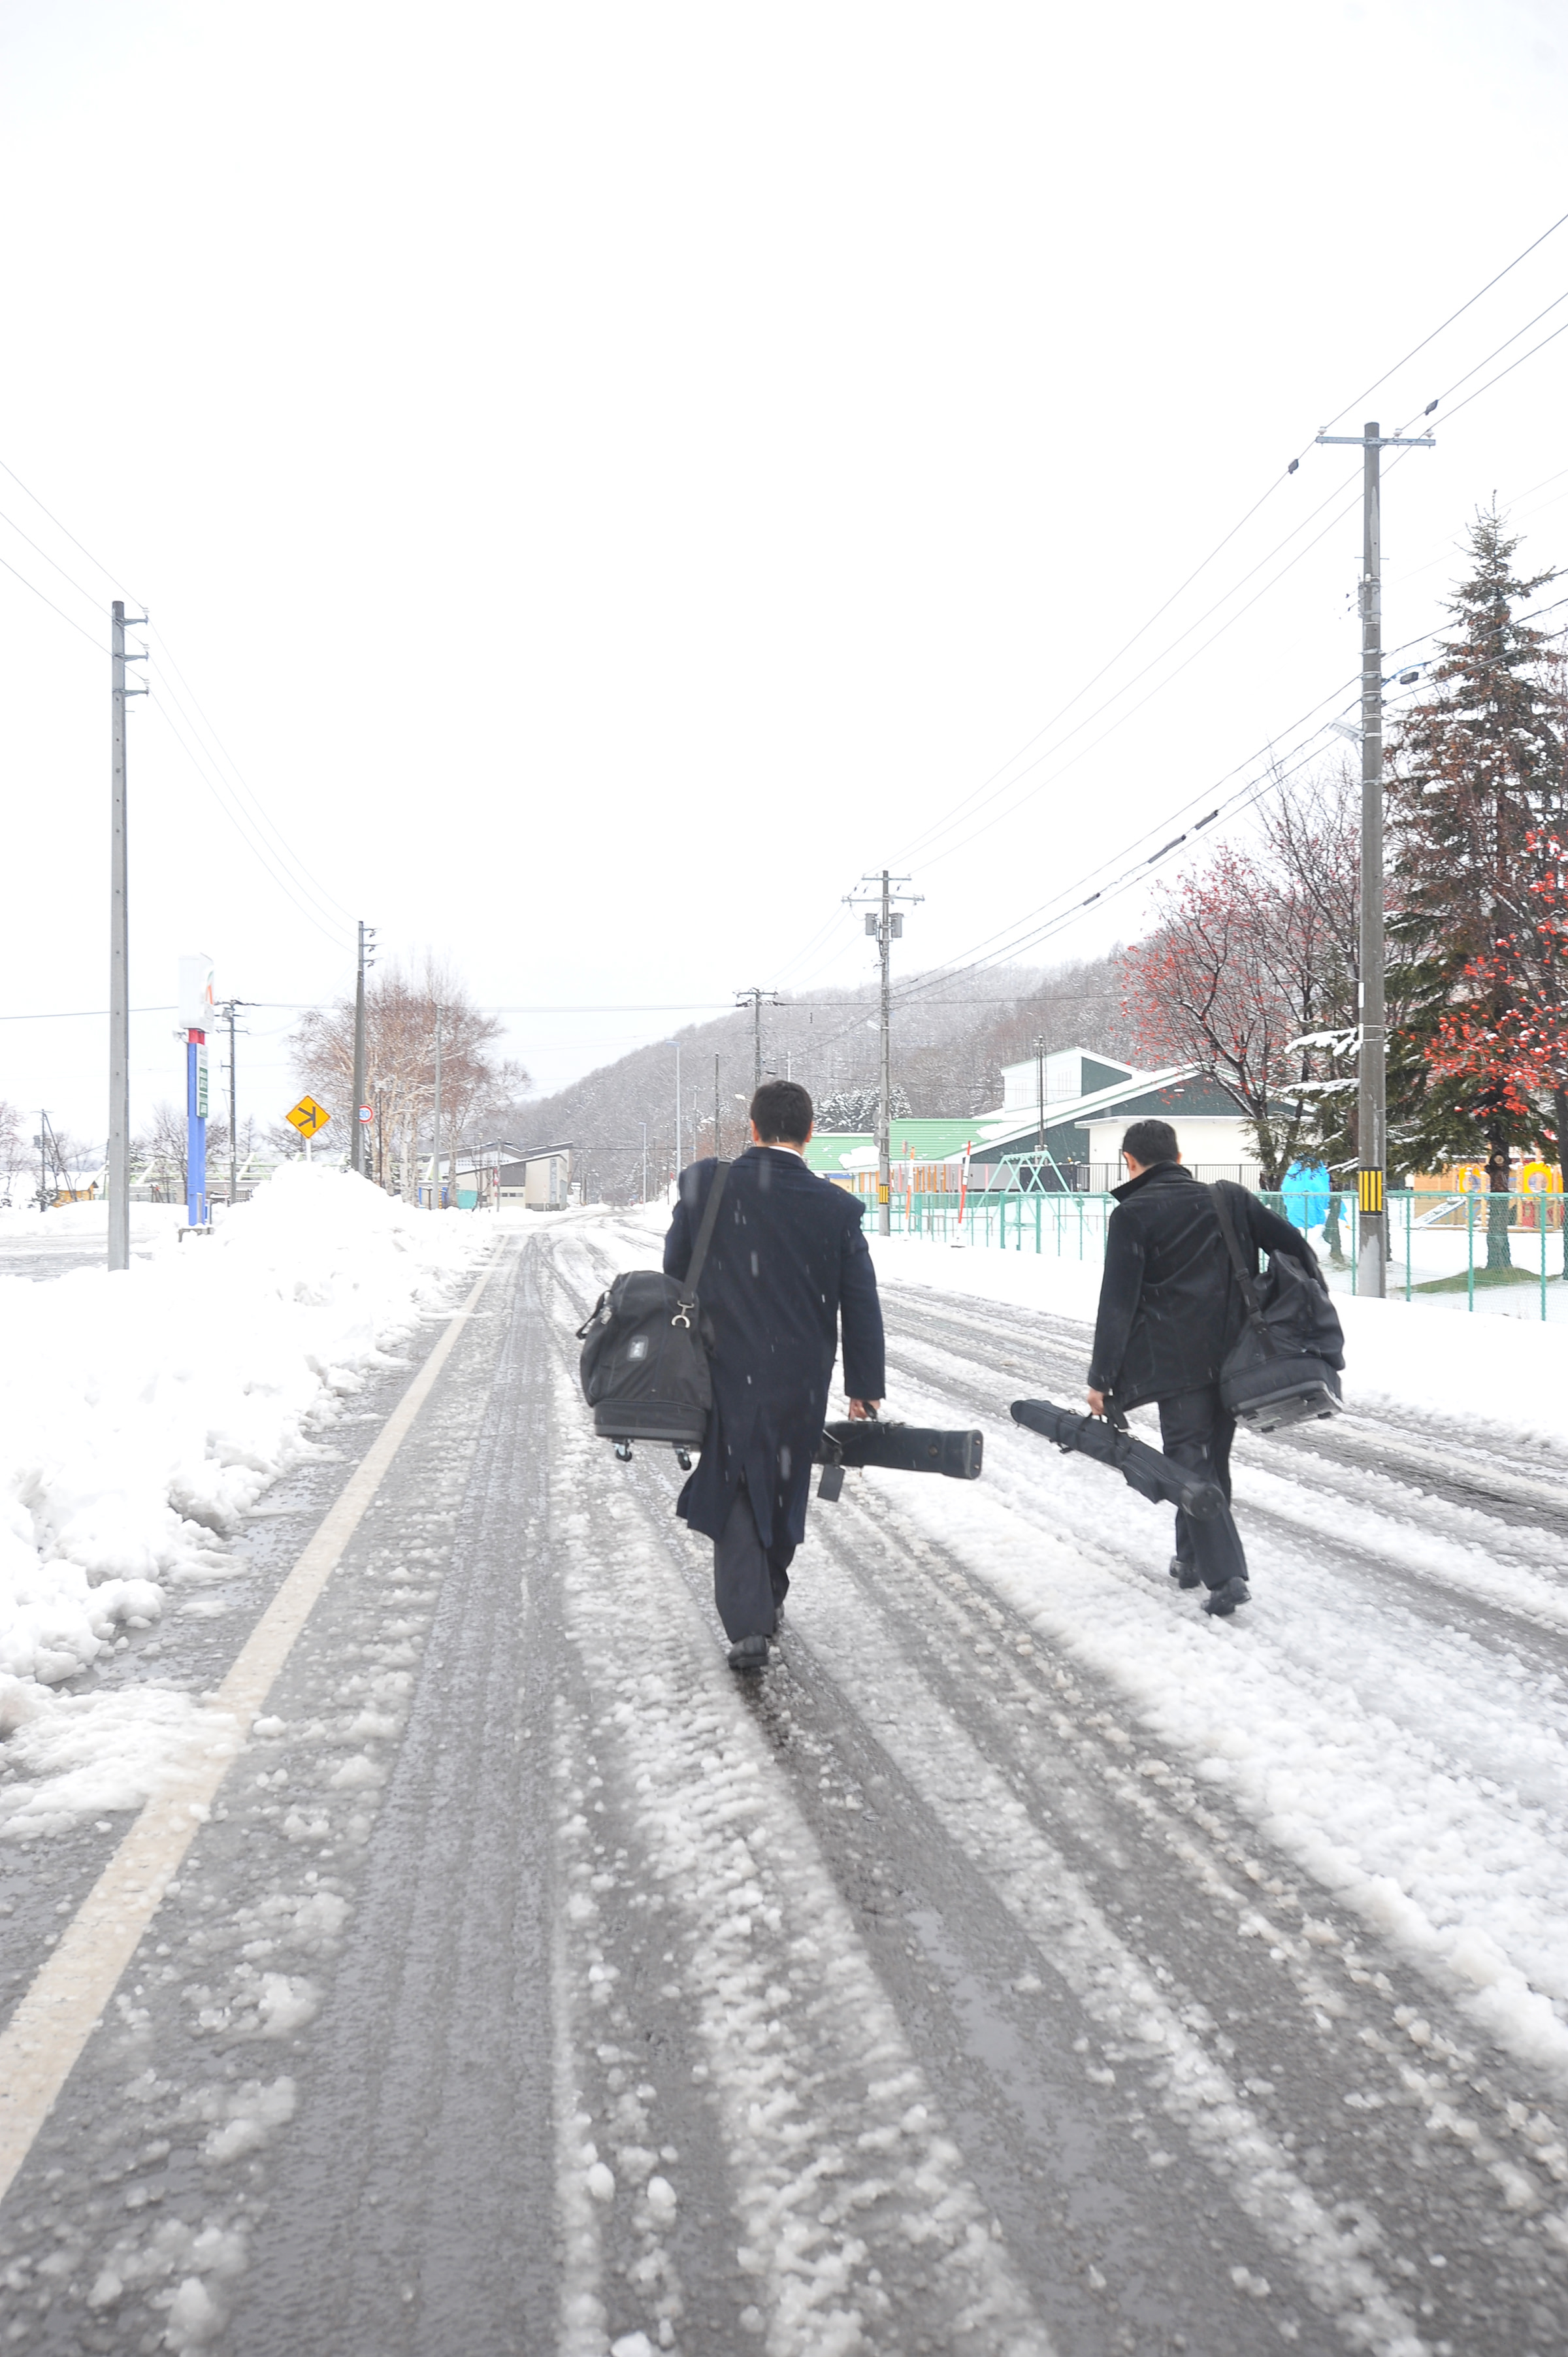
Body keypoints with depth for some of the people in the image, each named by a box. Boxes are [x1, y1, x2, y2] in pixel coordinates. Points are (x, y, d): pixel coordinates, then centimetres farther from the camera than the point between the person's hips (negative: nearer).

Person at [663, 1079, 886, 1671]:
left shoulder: (705, 1186, -7)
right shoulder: (836, 1208, -7)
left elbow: (674, 1278, 3)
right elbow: (861, 1307, -2)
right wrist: (865, 1389, 7)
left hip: (726, 1373, -1)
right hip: (802, 1381, 1)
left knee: (734, 1494, 8)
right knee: (782, 1488, 20)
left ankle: (747, 1627, -3)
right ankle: (768, 1600, 37)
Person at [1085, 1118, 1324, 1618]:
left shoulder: (1133, 1215, -7)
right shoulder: (1230, 1200, 8)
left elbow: (1117, 1305, -10)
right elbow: (1296, 1248, 5)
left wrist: (1101, 1379, -6)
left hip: (1178, 1363, -5)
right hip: (1234, 1359, 5)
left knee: (1191, 1466, -1)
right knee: (1211, 1459, 19)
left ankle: (1226, 1576, -12)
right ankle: (1193, 1559, 32)